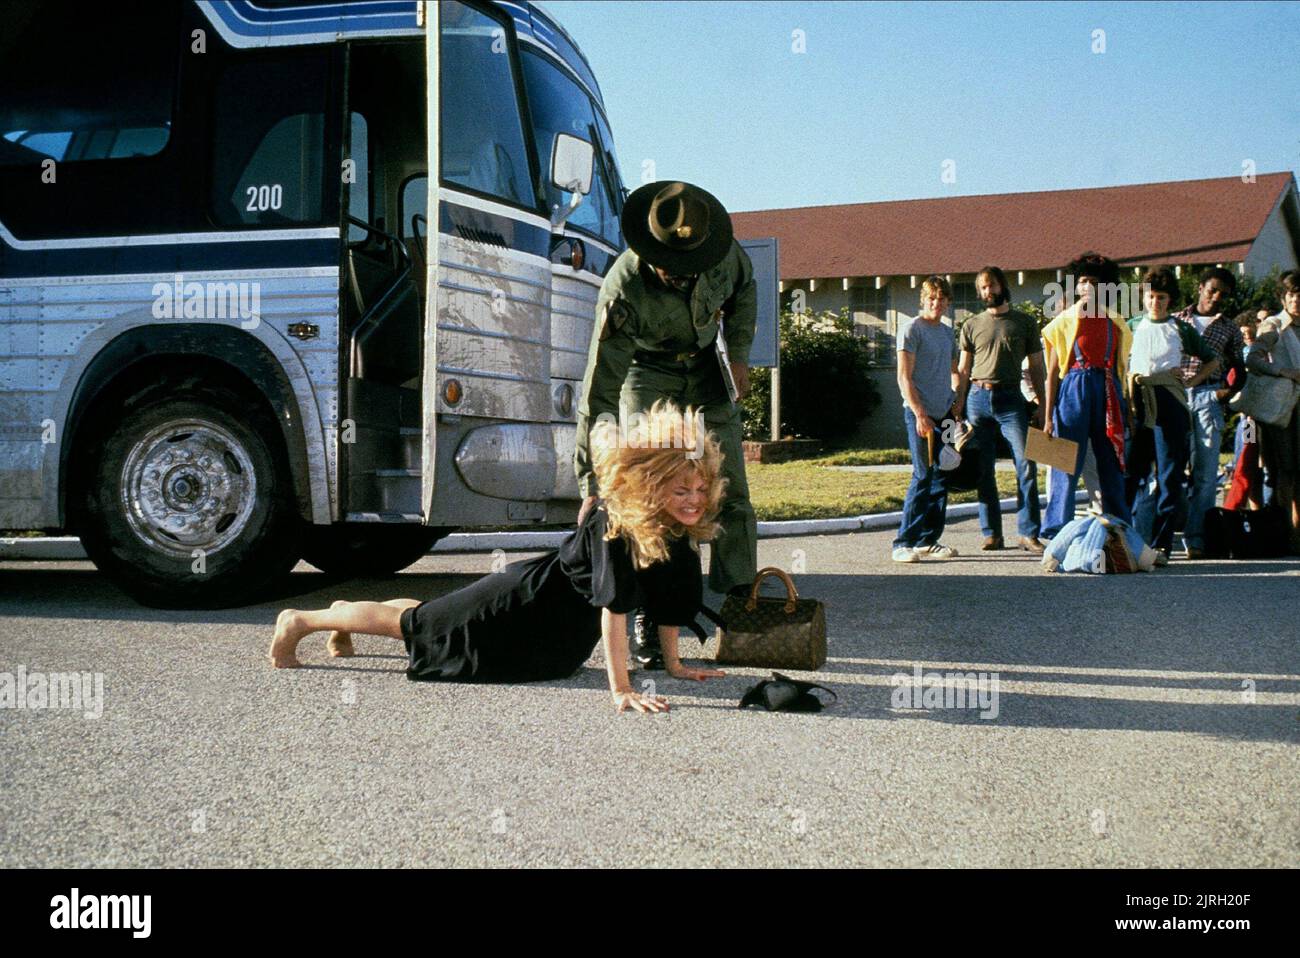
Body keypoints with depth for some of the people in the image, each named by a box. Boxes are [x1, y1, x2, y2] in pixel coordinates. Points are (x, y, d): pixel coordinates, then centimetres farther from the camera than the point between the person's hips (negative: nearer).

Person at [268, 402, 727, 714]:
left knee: (434, 617, 28)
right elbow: (614, 608, -39)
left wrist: (673, 664, 2)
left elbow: (670, 593, 1)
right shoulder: (616, 524, -35)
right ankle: (299, 621, 27)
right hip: (525, 602, -8)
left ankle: (346, 613, 52)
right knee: (417, 622, 8)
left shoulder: (681, 530, -11)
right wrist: (620, 691, -40)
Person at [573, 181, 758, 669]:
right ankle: (649, 617, -8)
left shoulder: (723, 252, -24)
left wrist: (738, 353, -3)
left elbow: (743, 288, 5)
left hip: (707, 371, 3)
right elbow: (599, 392, -35)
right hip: (647, 374, -3)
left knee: (729, 490, -2)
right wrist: (590, 486, -37)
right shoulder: (623, 288, -34)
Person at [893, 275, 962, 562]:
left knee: (941, 477, 8)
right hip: (920, 413, -7)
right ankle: (904, 543, -8)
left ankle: (928, 540, 16)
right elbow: (904, 377, -11)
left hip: (944, 414, 7)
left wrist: (956, 403, 10)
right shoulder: (912, 330, -5)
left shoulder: (948, 332, 16)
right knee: (923, 476, -11)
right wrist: (920, 414, -18)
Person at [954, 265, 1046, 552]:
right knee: (983, 470, 2)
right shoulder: (972, 326, 13)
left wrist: (1042, 406, 2)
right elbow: (962, 370, 13)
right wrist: (957, 409, 3)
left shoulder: (1025, 322, 10)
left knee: (1026, 464, -12)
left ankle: (1028, 533, -9)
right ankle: (991, 533, 9)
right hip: (978, 398, 2)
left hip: (1010, 399, -1)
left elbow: (1036, 367, 11)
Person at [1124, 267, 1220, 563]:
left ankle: (1162, 544, 1)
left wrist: (1192, 381, 4)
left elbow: (1212, 360, 18)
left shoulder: (1182, 329, 10)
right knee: (1131, 473, -1)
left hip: (1170, 404, -1)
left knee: (1169, 476, -2)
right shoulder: (1131, 326, 14)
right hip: (1136, 404, 1)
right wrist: (1131, 378, -2)